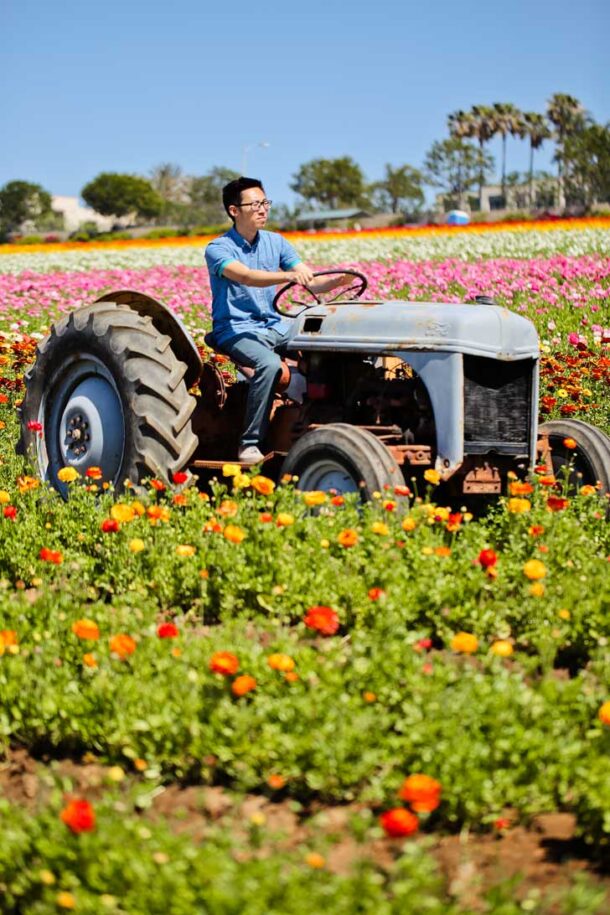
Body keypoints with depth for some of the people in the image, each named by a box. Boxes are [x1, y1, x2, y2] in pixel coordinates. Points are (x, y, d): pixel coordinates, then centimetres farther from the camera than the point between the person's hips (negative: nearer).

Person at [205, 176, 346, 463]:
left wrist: (337, 281, -22)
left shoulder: (275, 242, 8)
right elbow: (246, 276, -30)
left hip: (274, 326, 6)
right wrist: (288, 276, -46)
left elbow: (310, 281, 0)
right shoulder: (218, 249, -10)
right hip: (235, 330, -6)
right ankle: (250, 444, -29)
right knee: (269, 363, -36)